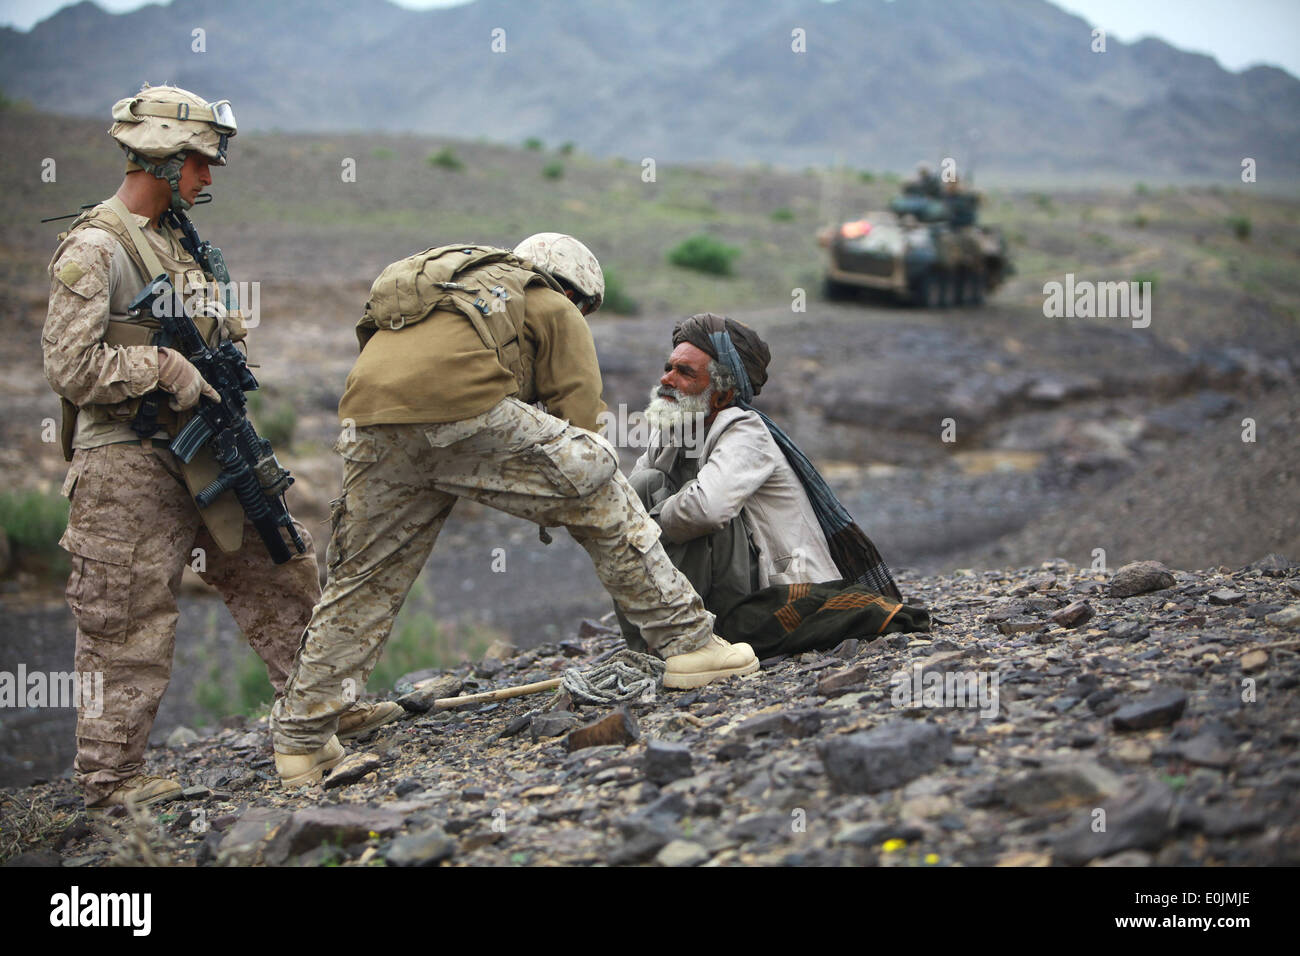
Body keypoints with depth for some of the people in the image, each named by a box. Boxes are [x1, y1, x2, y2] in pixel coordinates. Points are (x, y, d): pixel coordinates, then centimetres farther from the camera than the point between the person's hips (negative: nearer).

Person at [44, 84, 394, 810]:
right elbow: (72, 366, -20)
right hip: (126, 463, -9)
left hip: (196, 450, 9)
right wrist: (168, 368, -17)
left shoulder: (174, 238, 14)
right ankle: (110, 776, 8)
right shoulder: (95, 248, -13)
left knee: (280, 571, 12)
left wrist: (223, 328, 5)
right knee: (130, 627, -2)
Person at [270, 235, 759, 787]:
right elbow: (579, 424, 15)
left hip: (368, 419, 6)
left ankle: (299, 741, 24)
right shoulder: (554, 309, 24)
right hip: (462, 408, -6)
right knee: (601, 498, 10)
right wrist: (558, 500, 30)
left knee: (362, 584, 20)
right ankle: (686, 642, 9)